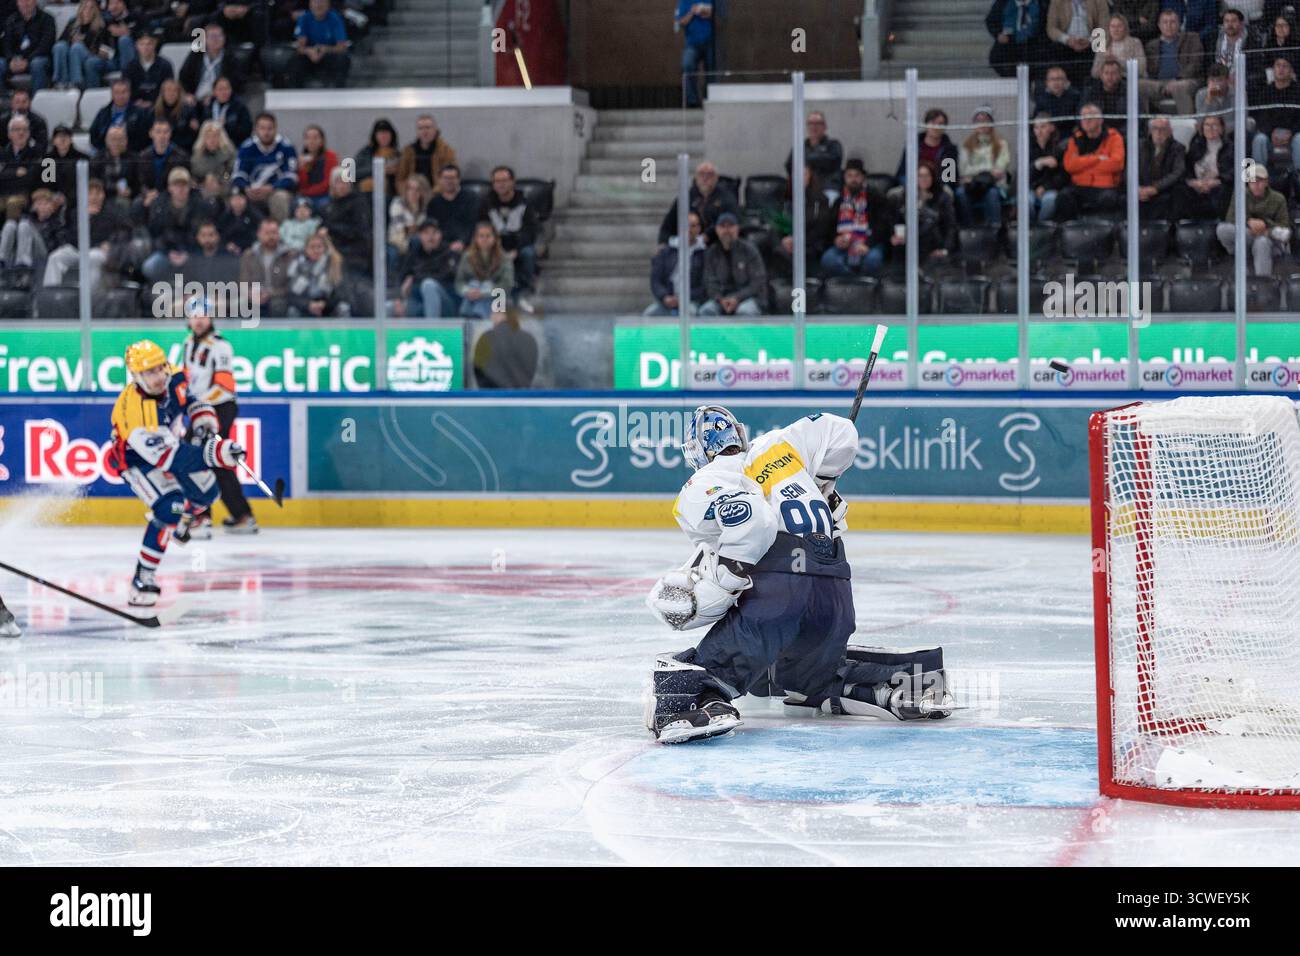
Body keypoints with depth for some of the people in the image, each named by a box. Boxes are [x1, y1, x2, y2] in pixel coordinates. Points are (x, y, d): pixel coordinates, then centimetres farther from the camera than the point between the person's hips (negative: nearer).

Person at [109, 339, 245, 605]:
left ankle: (179, 521, 49)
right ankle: (143, 578, -19)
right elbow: (169, 457, -45)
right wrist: (215, 453, -53)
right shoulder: (134, 412, -42)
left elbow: (192, 400, 2)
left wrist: (204, 426, -18)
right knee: (170, 507, -26)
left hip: (167, 441, 7)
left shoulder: (174, 379, -21)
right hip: (138, 459, -7)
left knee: (206, 491, 14)